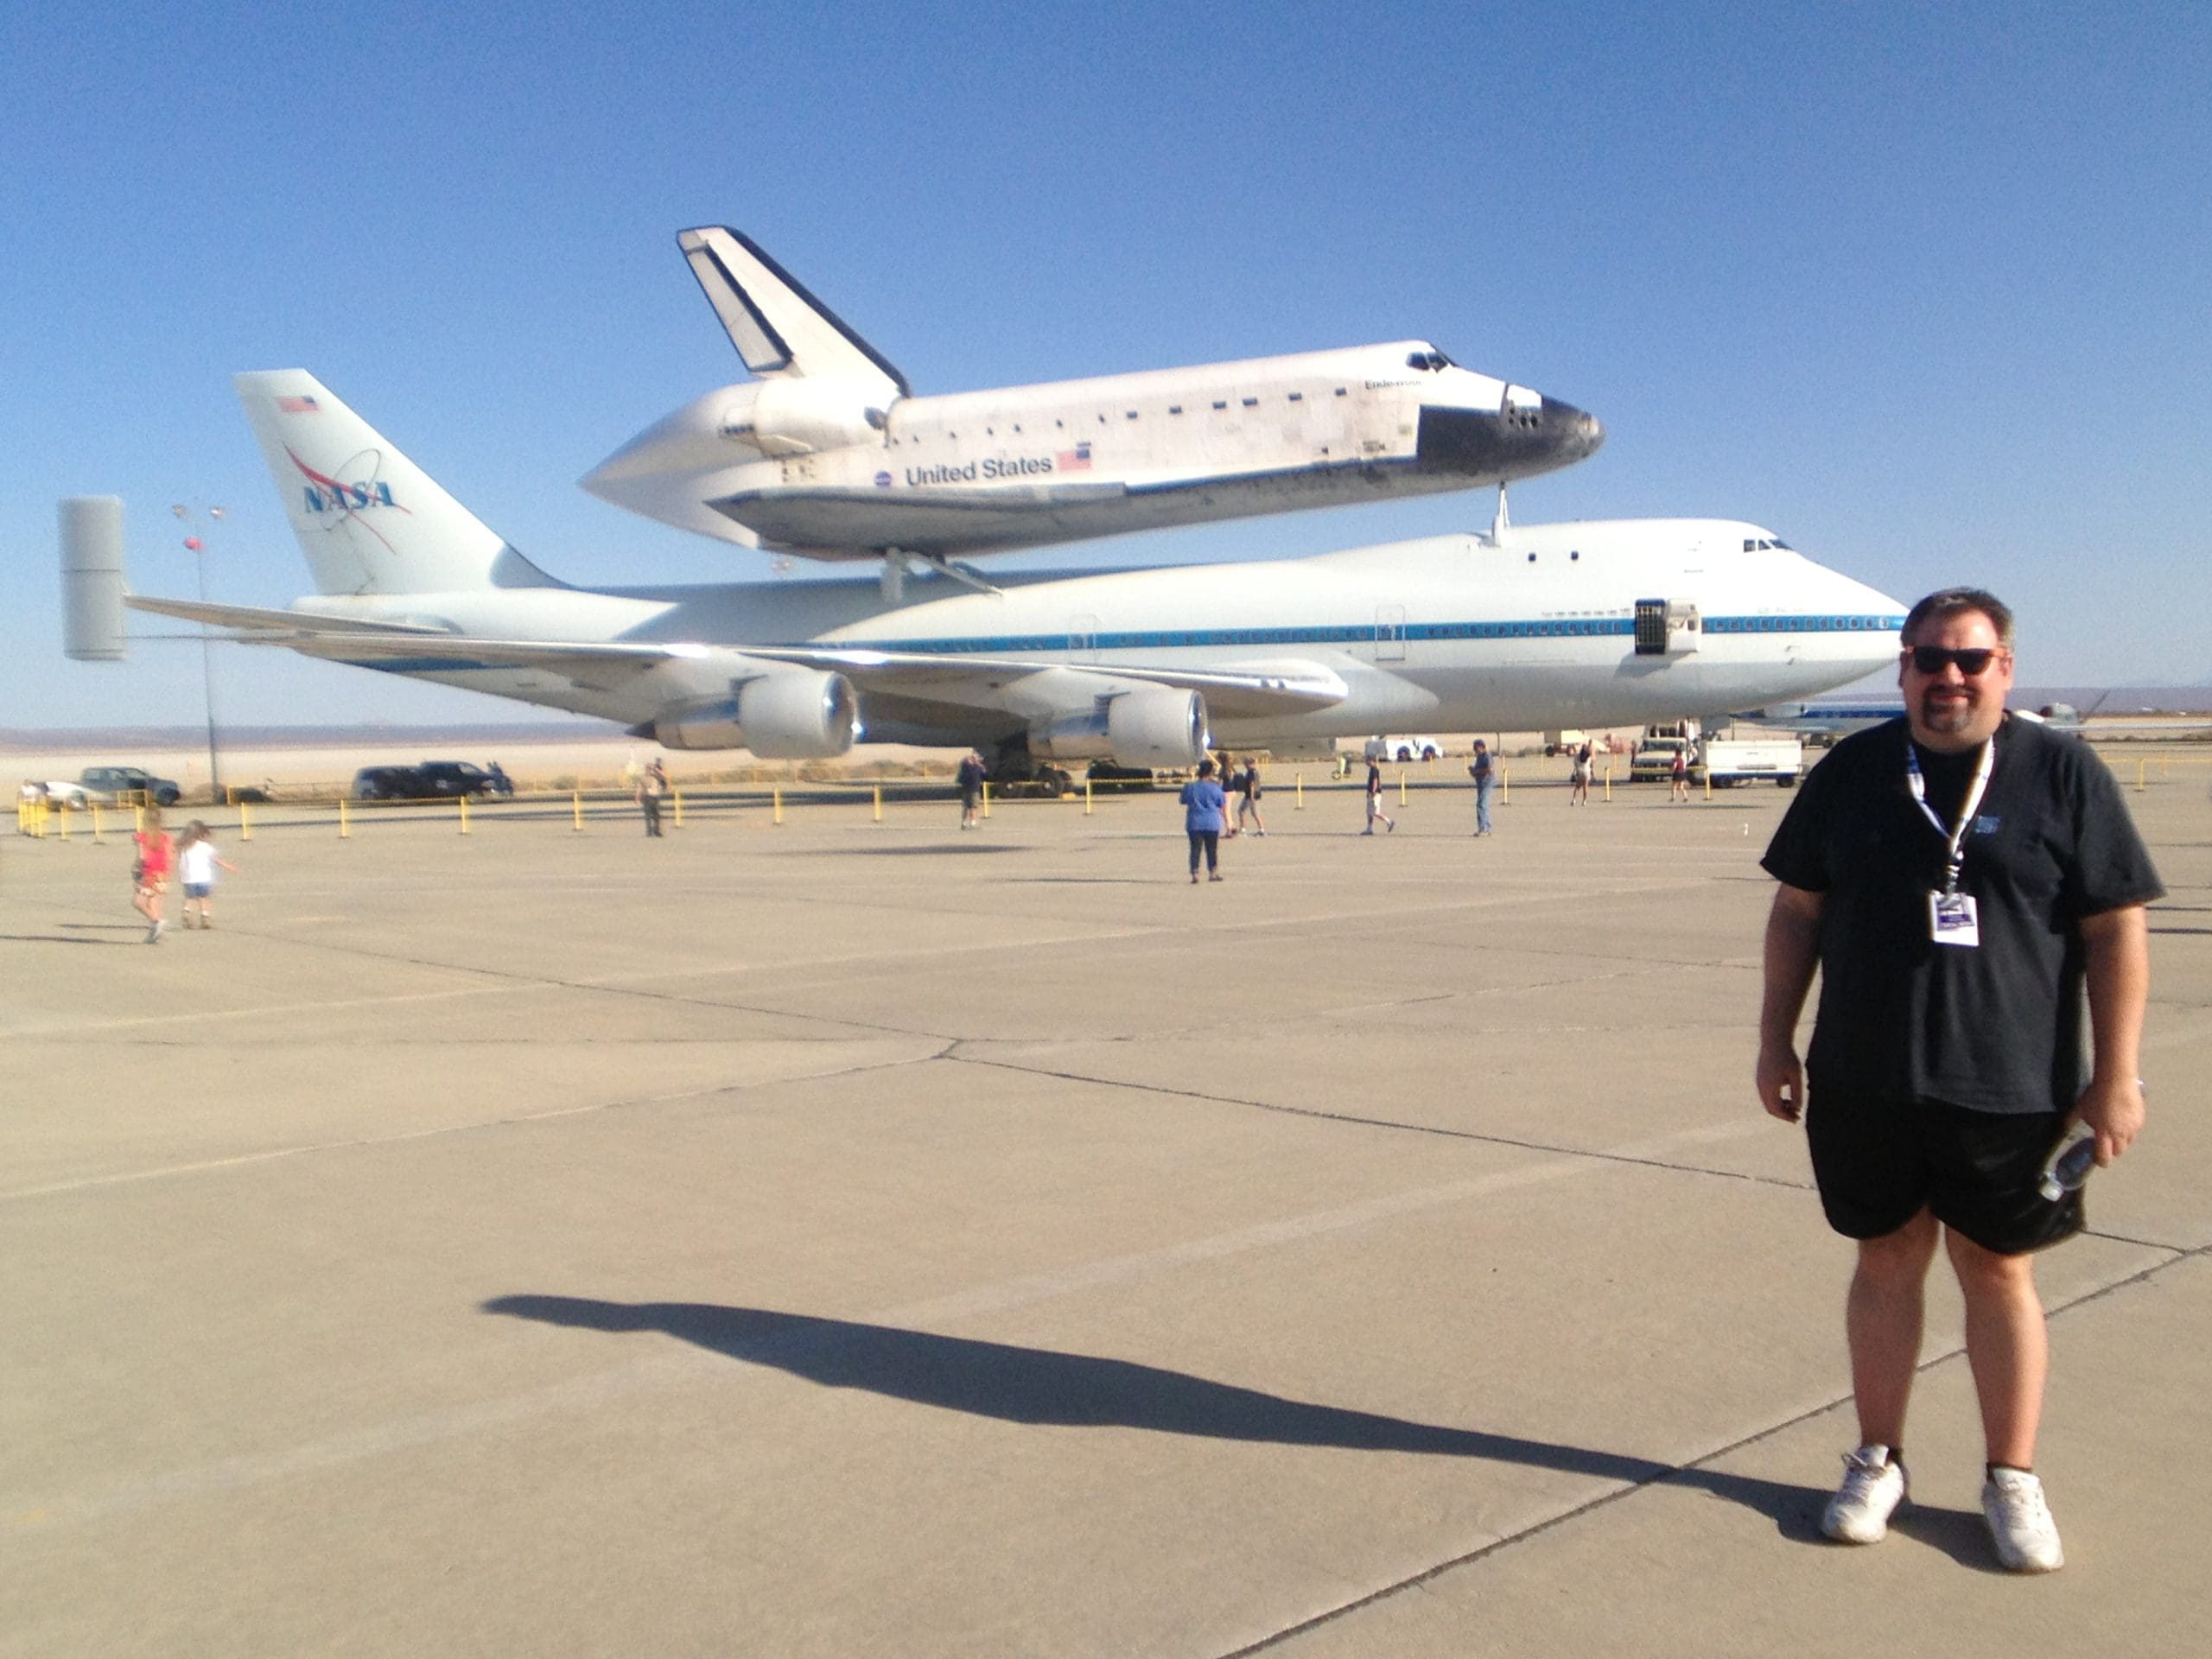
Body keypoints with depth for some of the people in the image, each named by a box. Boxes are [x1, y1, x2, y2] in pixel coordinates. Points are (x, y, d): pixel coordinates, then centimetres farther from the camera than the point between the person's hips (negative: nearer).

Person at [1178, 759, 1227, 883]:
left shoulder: (1190, 786, -3)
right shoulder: (1215, 788, -6)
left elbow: (1183, 801, 10)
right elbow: (1221, 805, 1)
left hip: (1194, 823, 0)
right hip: (1212, 823, 0)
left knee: (1195, 848, 1)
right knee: (1212, 848, 13)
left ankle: (1194, 874, -9)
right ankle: (1212, 873, 21)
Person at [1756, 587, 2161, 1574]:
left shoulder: (2062, 773, -2)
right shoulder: (1852, 772, 5)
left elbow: (2116, 930, -2)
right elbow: (1797, 912, 9)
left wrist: (2115, 1076, -5)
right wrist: (1775, 1040, 7)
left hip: (2011, 1087, -2)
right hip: (1864, 1083, 2)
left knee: (1998, 1271, 8)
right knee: (1888, 1260, 11)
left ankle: (2012, 1478, 23)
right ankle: (1878, 1459, 25)